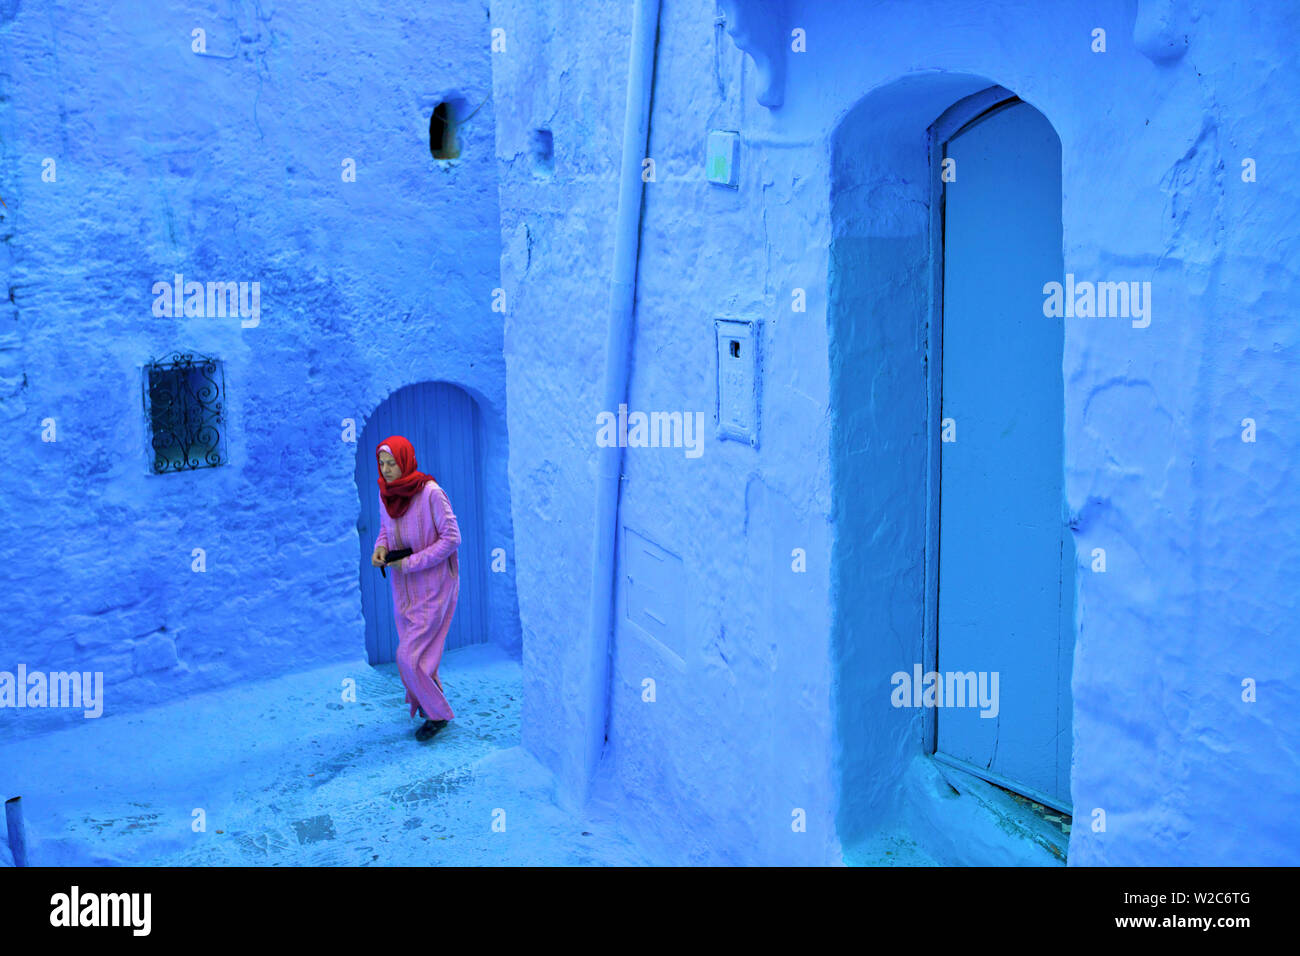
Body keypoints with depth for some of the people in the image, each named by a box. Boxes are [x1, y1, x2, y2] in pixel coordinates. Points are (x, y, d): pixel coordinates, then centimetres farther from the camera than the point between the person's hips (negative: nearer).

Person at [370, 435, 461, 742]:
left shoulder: (431, 493, -20)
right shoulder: (386, 495, -1)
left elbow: (452, 537, -17)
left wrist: (412, 562, -19)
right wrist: (380, 548, -6)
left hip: (434, 587, -6)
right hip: (403, 588, 6)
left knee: (409, 656, -7)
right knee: (415, 653, 16)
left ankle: (437, 714, 13)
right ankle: (427, 699, 40)